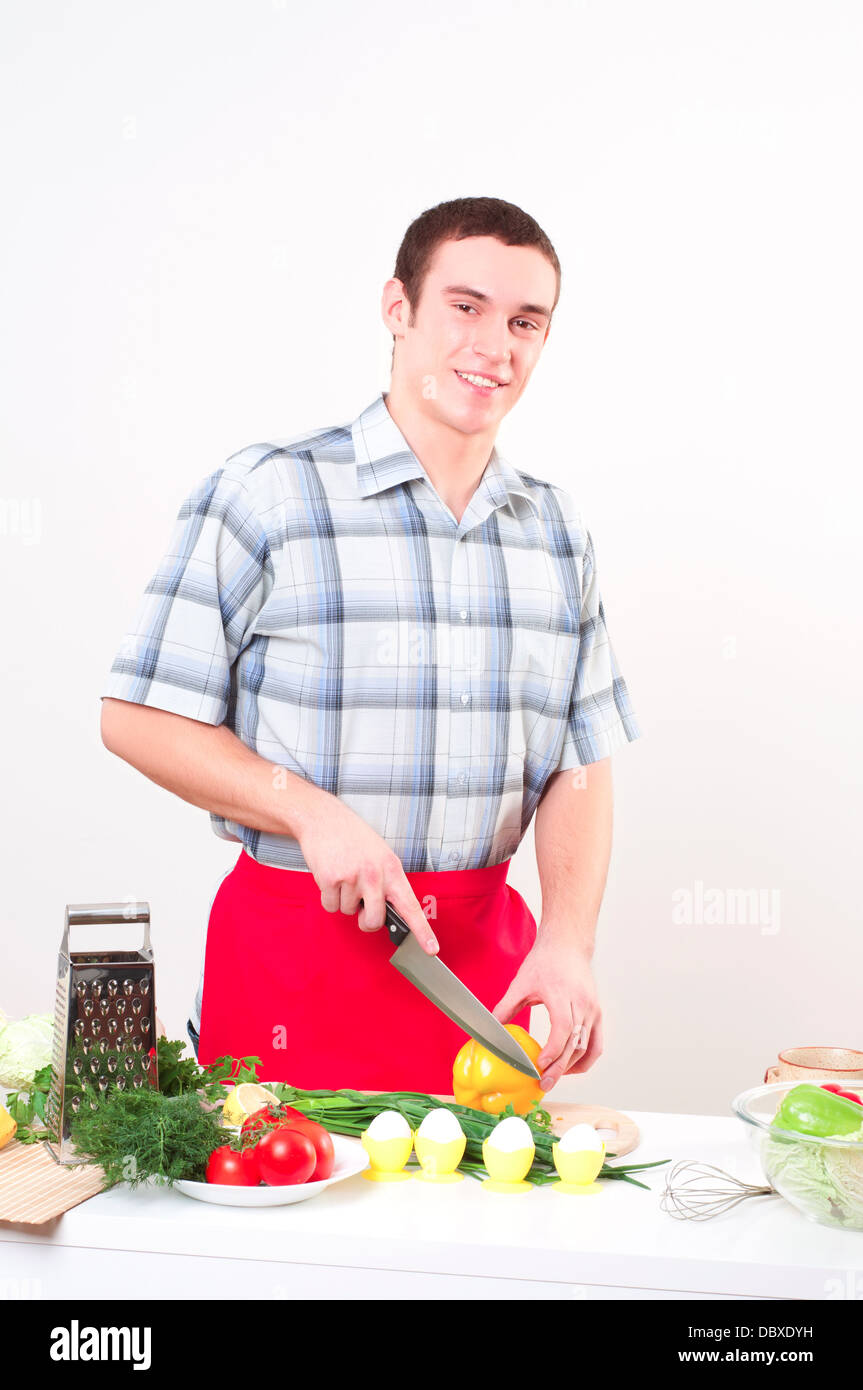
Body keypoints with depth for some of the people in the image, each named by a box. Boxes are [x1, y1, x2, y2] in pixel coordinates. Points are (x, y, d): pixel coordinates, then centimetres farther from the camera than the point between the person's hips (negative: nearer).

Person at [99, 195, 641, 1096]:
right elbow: (138, 716, -6)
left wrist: (567, 940, -8)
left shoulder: (558, 529, 7)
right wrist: (311, 811, -17)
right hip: (296, 945, -3)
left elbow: (582, 763, 6)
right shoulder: (266, 493, -7)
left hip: (486, 952, 4)